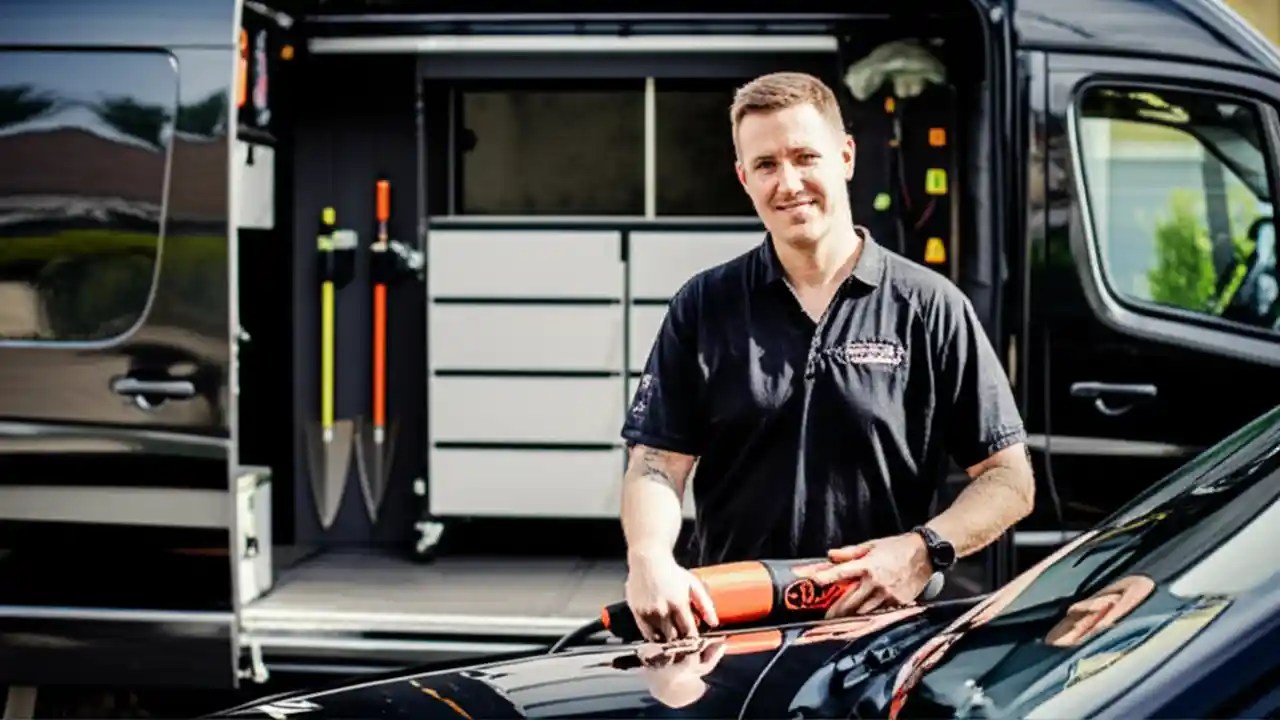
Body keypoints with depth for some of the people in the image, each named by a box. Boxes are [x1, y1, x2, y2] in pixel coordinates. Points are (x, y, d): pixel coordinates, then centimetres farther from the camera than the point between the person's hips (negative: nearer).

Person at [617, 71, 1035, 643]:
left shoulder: (930, 307, 5)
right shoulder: (703, 307, 10)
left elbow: (1010, 479, 6)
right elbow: (657, 465, 4)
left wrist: (925, 549, -12)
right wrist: (648, 558, -17)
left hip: (886, 627, -1)